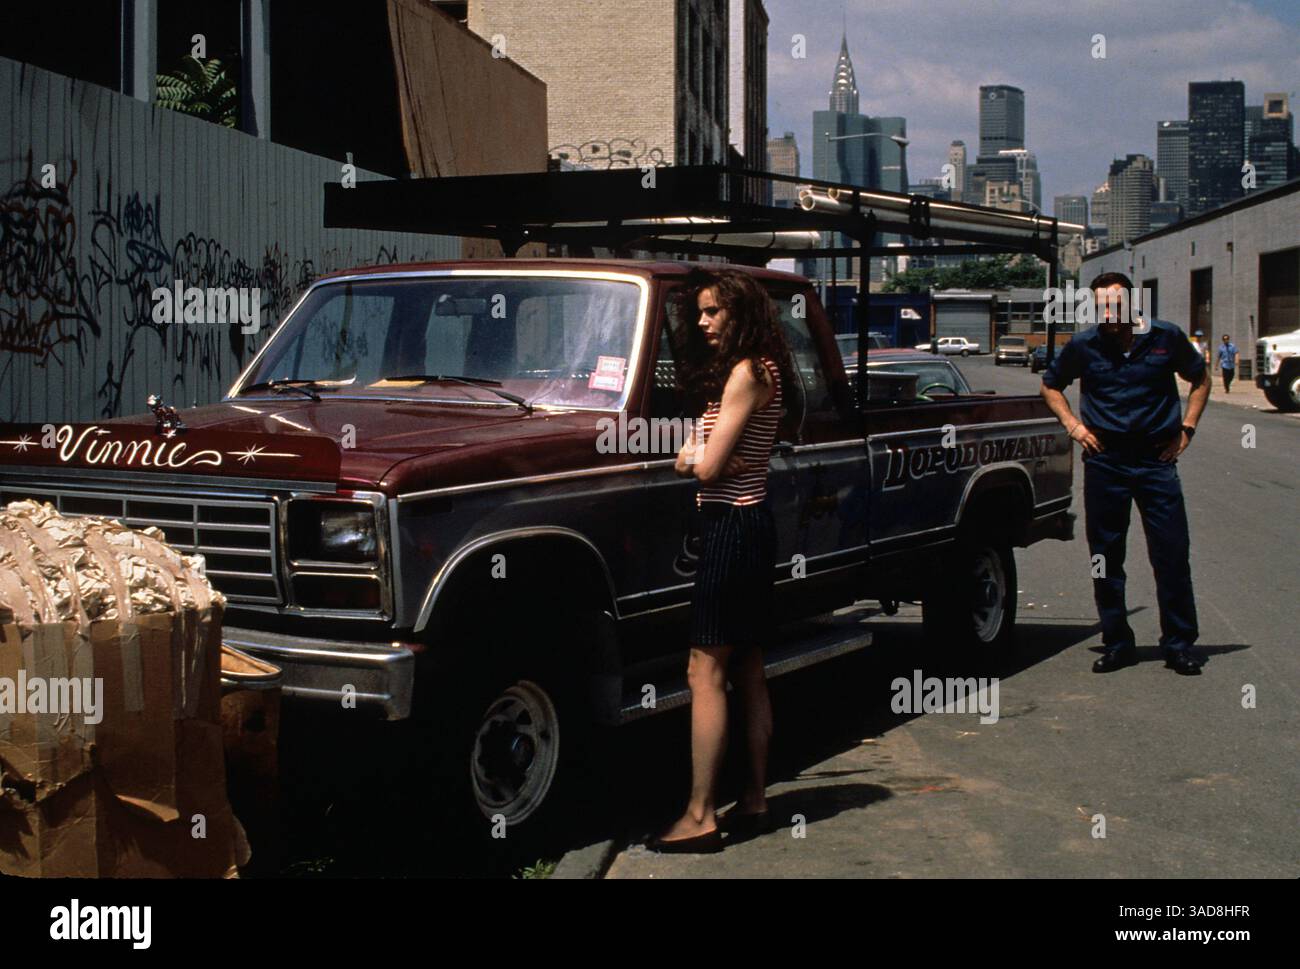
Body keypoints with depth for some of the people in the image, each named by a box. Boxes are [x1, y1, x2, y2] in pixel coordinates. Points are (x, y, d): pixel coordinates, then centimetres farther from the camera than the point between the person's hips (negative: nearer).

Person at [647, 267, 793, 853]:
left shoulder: (745, 373, -15)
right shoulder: (760, 371, 16)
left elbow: (709, 466, -18)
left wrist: (691, 456, 1)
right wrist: (700, 453, -8)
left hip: (732, 527, -10)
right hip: (750, 523, 10)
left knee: (705, 673, -8)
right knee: (748, 672, 14)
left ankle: (700, 818, -7)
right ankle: (755, 799, 21)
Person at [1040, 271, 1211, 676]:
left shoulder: (1166, 338, -1)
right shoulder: (1083, 346, 0)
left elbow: (1200, 378, 16)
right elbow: (1051, 385, 17)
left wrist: (1186, 427, 6)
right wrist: (1073, 425, 4)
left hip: (1157, 459, -1)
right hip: (1104, 461, 1)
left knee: (1173, 555, -2)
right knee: (1106, 558, 4)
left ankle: (1179, 645, 8)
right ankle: (1117, 644, 15)